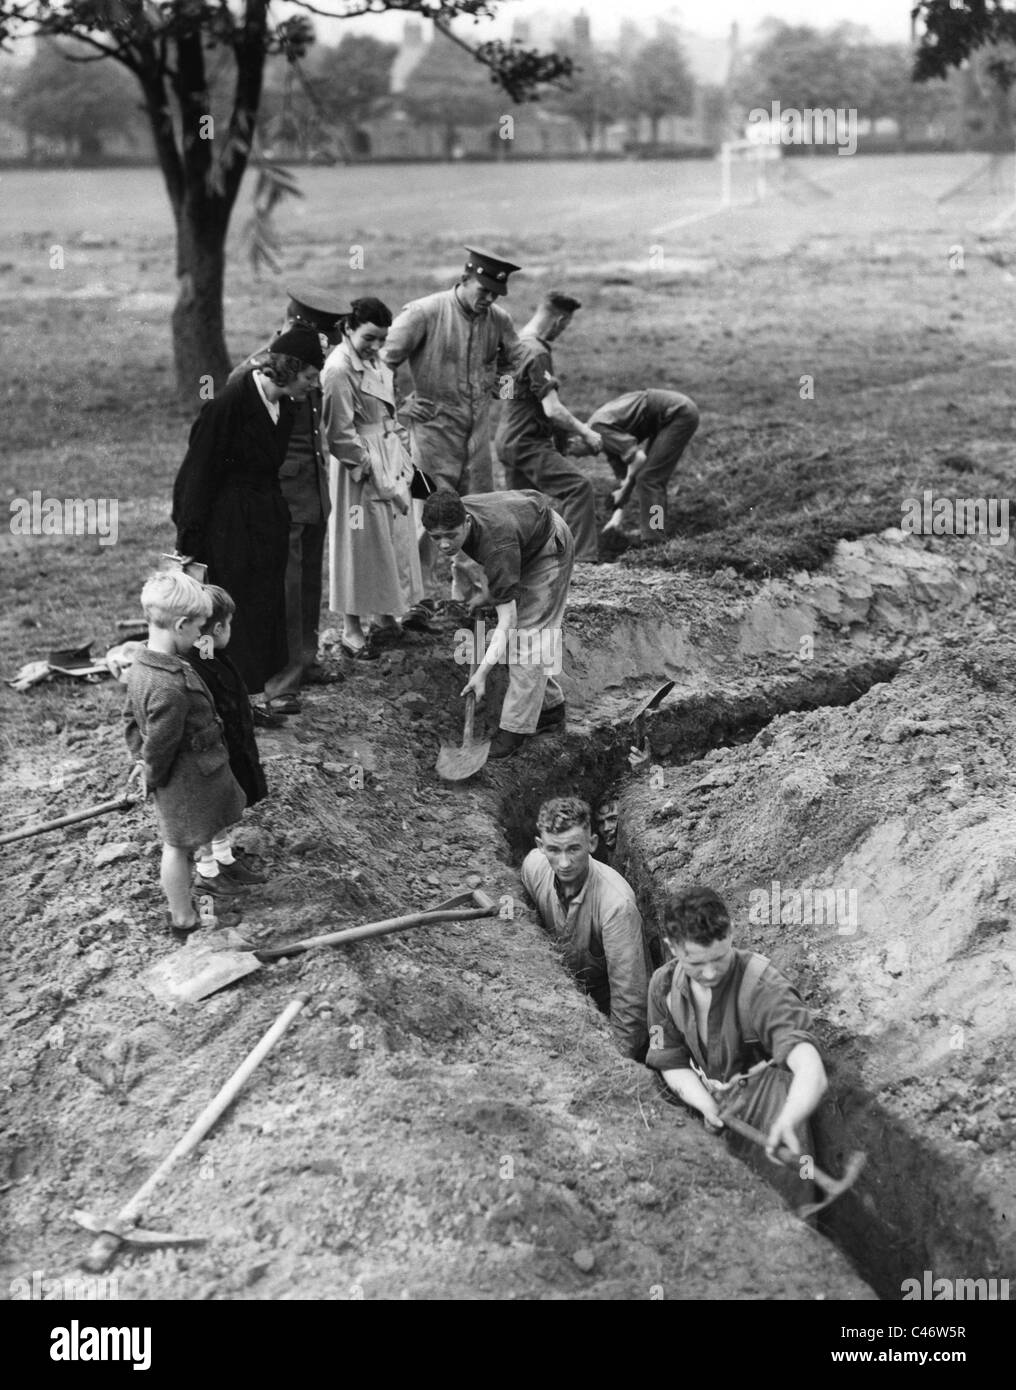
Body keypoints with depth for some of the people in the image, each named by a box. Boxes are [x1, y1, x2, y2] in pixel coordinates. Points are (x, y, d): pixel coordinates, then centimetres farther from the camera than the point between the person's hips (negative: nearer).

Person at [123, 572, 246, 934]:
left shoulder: (141, 664, -4)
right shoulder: (171, 687, -35)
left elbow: (131, 719, 8)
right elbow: (159, 744, -26)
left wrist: (143, 760, 13)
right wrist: (153, 778, -9)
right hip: (188, 780, -8)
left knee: (178, 843, 25)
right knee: (179, 846, 10)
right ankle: (184, 918, 29)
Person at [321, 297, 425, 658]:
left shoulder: (374, 362, 6)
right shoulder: (339, 370, -20)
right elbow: (342, 436, -19)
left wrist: (402, 464, 7)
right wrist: (380, 477, -16)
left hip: (389, 461, 8)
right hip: (361, 468, -8)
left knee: (394, 538, 17)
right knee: (361, 544, 1)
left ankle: (385, 613, 33)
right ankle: (352, 628, 12)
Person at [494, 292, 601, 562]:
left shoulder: (518, 342, 11)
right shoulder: (538, 354, -19)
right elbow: (553, 410, -24)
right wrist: (586, 434, -13)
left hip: (509, 439, 10)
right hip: (527, 443, -10)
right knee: (579, 487, -18)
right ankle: (579, 558, -24)